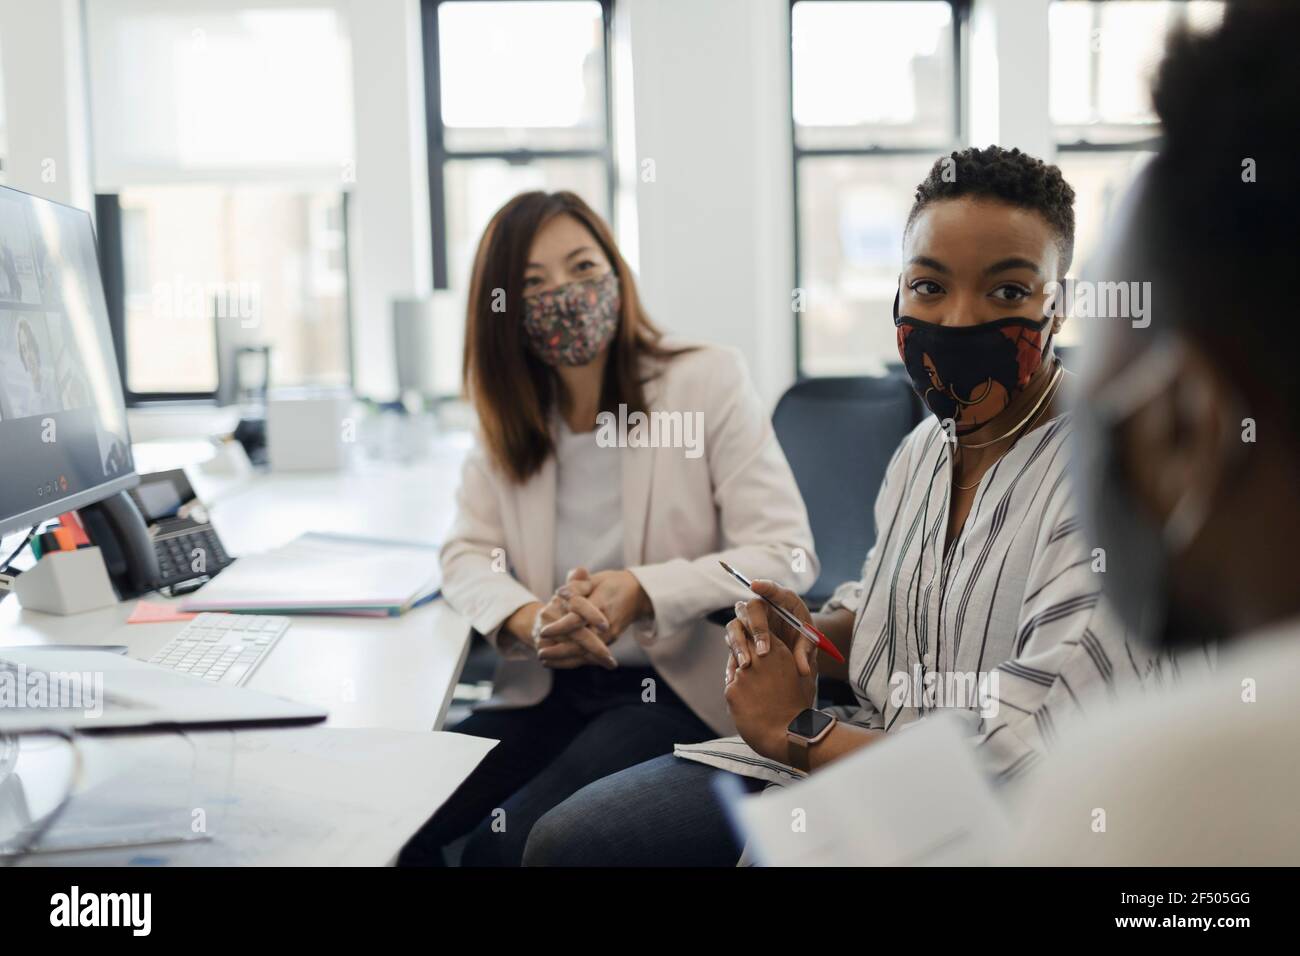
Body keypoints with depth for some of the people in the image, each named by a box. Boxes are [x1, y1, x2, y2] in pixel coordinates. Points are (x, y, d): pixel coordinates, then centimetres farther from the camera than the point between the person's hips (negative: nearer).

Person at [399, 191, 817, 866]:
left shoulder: (709, 380, -5)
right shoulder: (509, 417, 10)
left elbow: (786, 555, -9)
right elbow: (467, 556, 5)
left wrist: (643, 593, -24)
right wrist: (530, 620, -18)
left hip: (680, 690, -4)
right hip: (548, 692, 4)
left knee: (509, 839, -26)